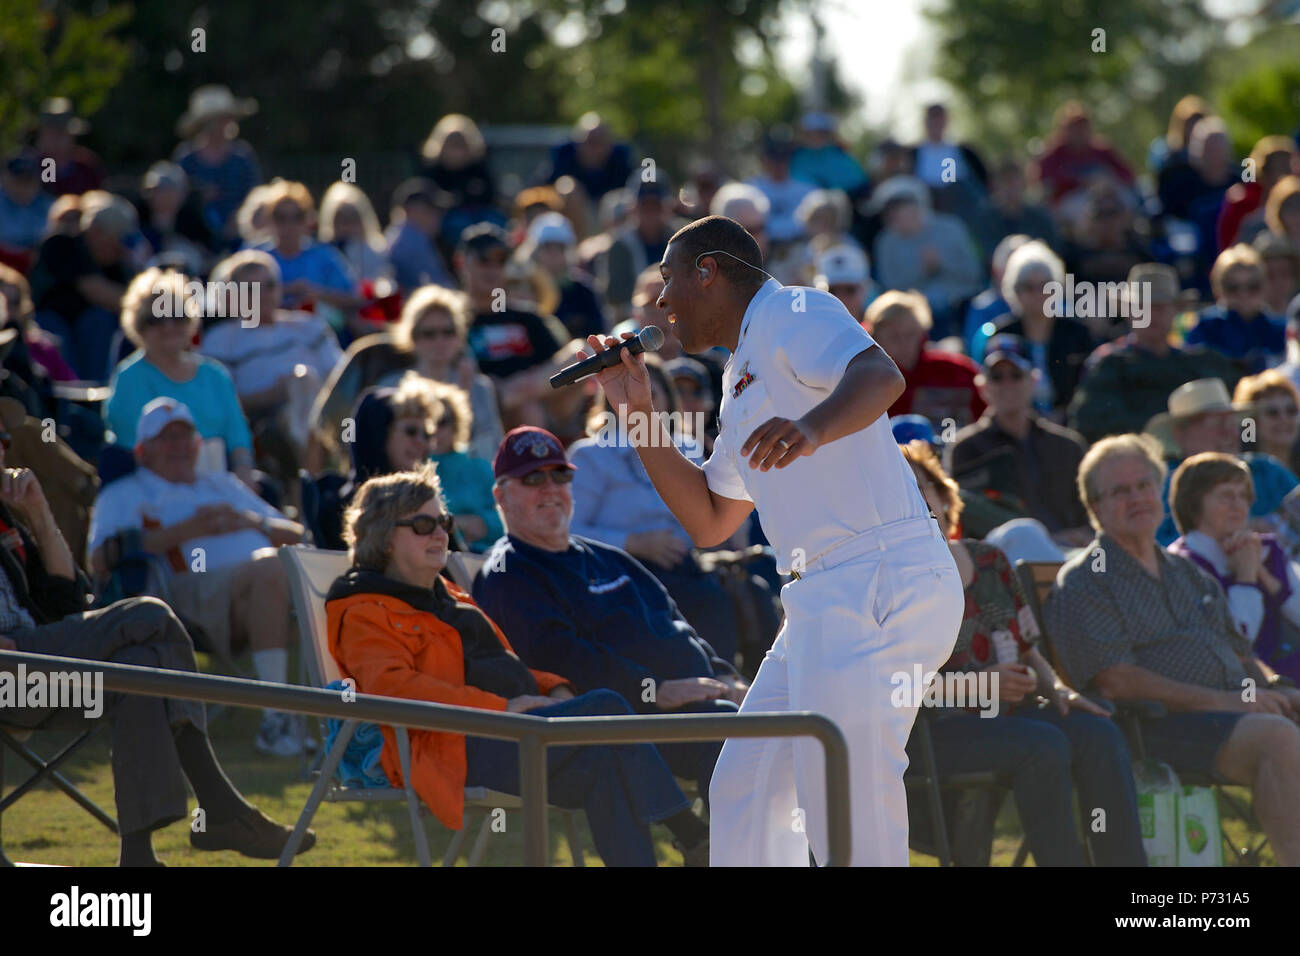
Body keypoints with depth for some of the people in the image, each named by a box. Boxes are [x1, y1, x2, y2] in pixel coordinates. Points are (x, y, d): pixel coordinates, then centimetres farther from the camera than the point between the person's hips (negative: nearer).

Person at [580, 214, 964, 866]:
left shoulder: (788, 313, -3)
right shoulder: (741, 383, 26)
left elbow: (882, 377, -24)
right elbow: (708, 523, 29)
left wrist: (812, 427, -44)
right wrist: (638, 414, 22)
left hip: (881, 583, -11)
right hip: (823, 604, 11)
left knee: (847, 818, -15)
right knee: (744, 789, 13)